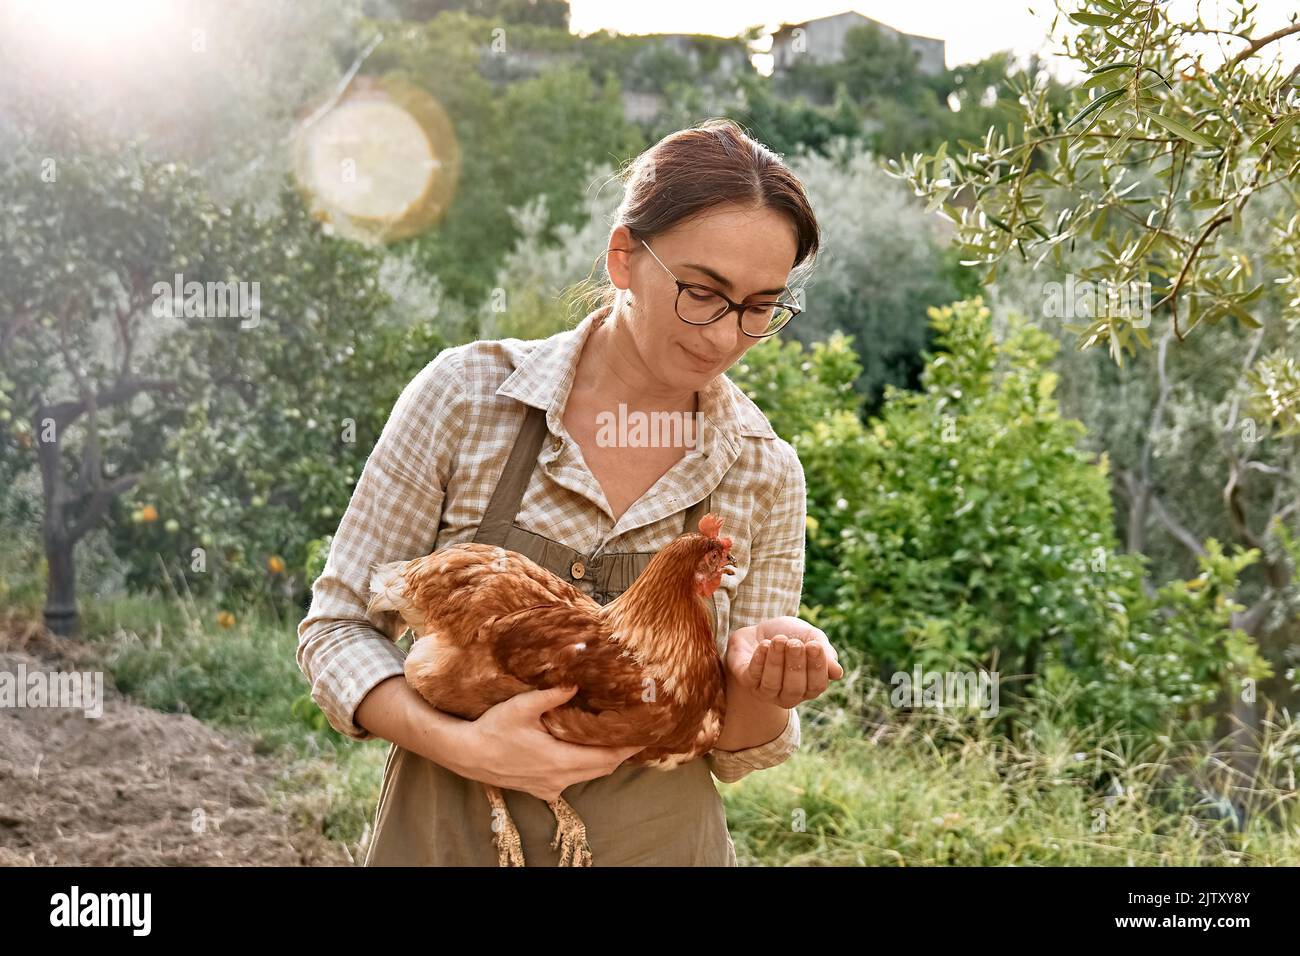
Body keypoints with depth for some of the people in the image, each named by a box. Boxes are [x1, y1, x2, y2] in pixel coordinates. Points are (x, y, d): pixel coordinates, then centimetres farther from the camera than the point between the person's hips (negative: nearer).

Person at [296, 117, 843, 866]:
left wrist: (763, 684, -20)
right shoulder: (469, 392, -13)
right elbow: (340, 625, -7)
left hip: (654, 841, 2)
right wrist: (458, 744, -22)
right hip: (452, 835, -1)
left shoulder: (765, 473, -7)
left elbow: (734, 750, 1)